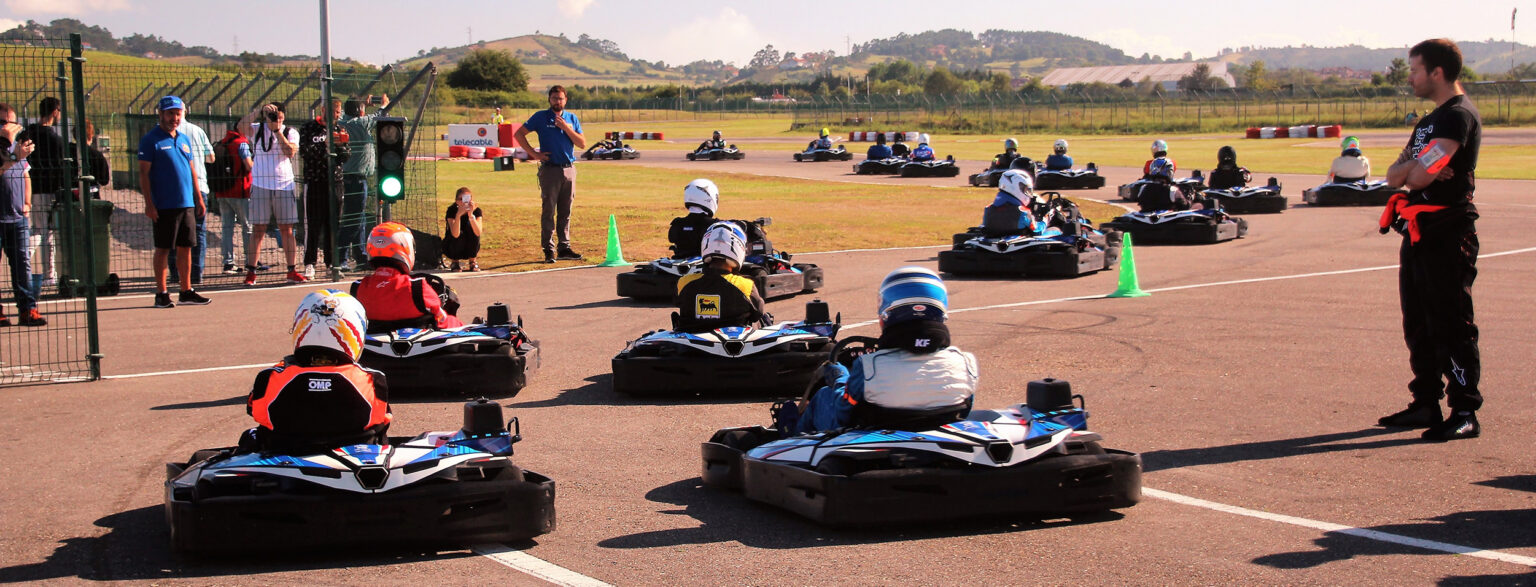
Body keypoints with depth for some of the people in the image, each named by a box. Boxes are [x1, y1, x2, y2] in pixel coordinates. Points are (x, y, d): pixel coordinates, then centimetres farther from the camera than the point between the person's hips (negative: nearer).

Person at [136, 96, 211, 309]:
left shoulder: (184, 139, 15)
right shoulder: (151, 139, -4)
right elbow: (143, 173, -7)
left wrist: (199, 199, 17)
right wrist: (149, 203, -14)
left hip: (187, 203, 6)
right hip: (164, 205, -6)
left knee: (185, 247, 8)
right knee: (163, 249, -2)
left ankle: (186, 291, 15)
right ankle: (161, 293, 4)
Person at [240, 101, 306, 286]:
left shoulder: (290, 132, 6)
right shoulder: (258, 130, 6)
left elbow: (290, 152, -11)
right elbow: (242, 125, -14)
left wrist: (278, 131, -12)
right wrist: (260, 110, -21)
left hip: (284, 185, 1)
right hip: (260, 185, -1)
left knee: (287, 230, 4)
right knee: (258, 230, -1)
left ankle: (292, 270, 7)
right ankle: (250, 272, 0)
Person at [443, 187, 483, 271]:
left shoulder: (477, 210, -15)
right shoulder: (452, 210, -20)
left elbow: (478, 233, -31)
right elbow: (455, 234, -36)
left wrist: (471, 215, -42)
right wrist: (458, 215, -46)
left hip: (470, 249, 2)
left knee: (471, 226, -25)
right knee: (460, 234, -31)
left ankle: (472, 262, -8)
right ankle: (455, 262, -3)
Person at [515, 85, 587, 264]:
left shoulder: (571, 118, 11)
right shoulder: (540, 117, 2)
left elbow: (582, 144, 4)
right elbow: (519, 134, 1)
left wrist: (566, 128, -8)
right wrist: (533, 153, -7)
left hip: (569, 169, 4)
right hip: (550, 169, -4)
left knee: (565, 212, 8)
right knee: (549, 211, -3)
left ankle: (564, 248, 14)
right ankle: (549, 250, -1)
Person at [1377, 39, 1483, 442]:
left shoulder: (1459, 116, -13)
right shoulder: (1429, 121, 20)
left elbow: (1418, 176, -22)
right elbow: (1395, 177, 13)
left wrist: (1414, 170, 1)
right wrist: (1416, 167, -8)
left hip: (1447, 234, -10)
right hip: (1418, 232, 10)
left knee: (1451, 325, -8)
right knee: (1418, 325, 14)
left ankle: (1465, 412, -4)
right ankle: (1427, 405, 23)